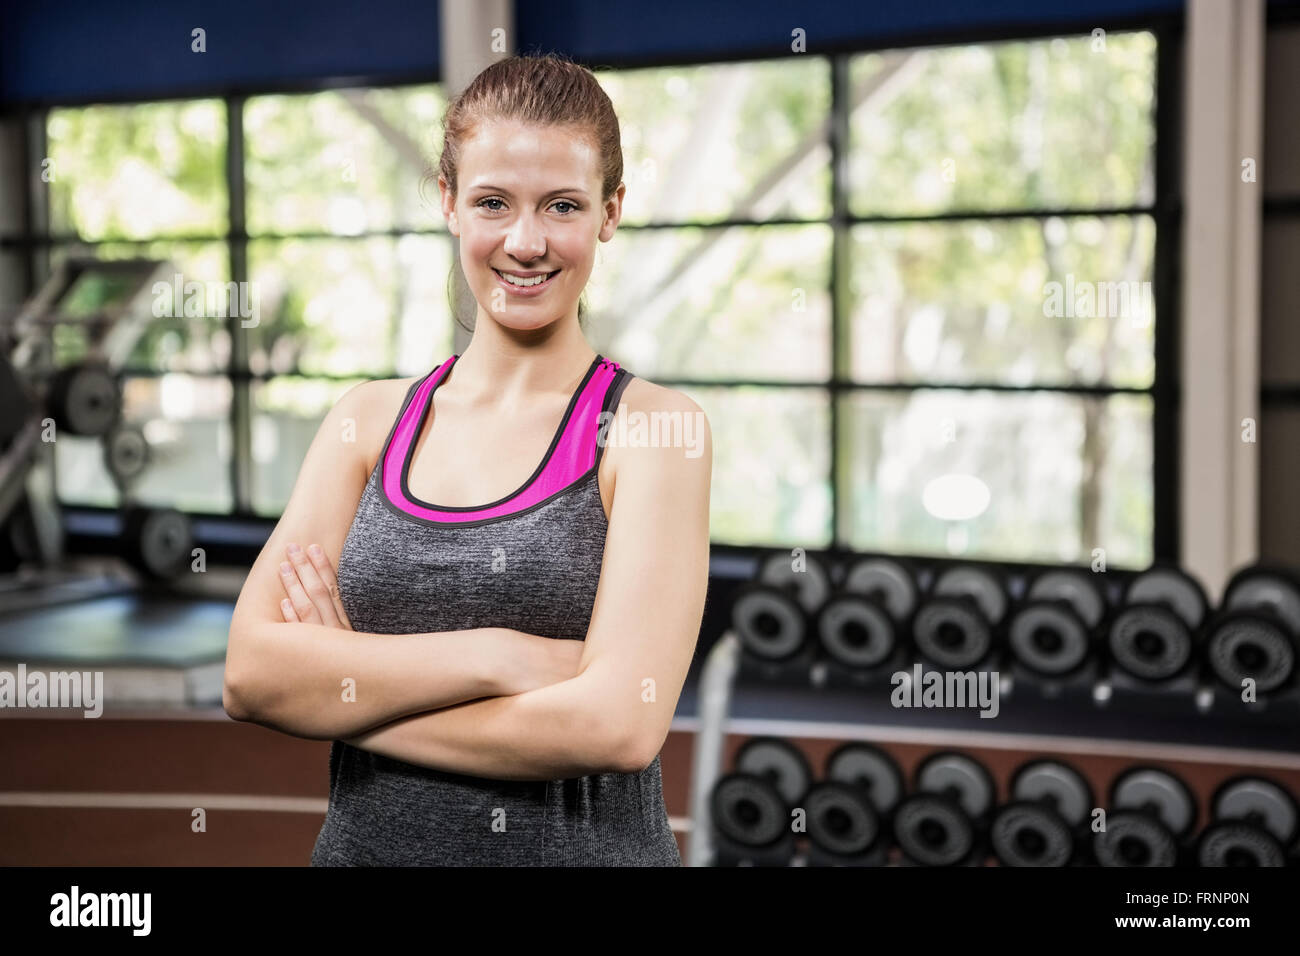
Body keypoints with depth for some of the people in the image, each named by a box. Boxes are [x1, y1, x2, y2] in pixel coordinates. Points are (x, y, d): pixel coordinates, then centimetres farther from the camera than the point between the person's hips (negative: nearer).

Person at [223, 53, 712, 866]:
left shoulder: (655, 426, -10)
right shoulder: (371, 418, 1)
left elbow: (617, 723, -20)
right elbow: (251, 671, -9)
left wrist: (341, 692, -13)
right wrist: (499, 657, -19)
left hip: (582, 843, -2)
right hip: (364, 843, 3)